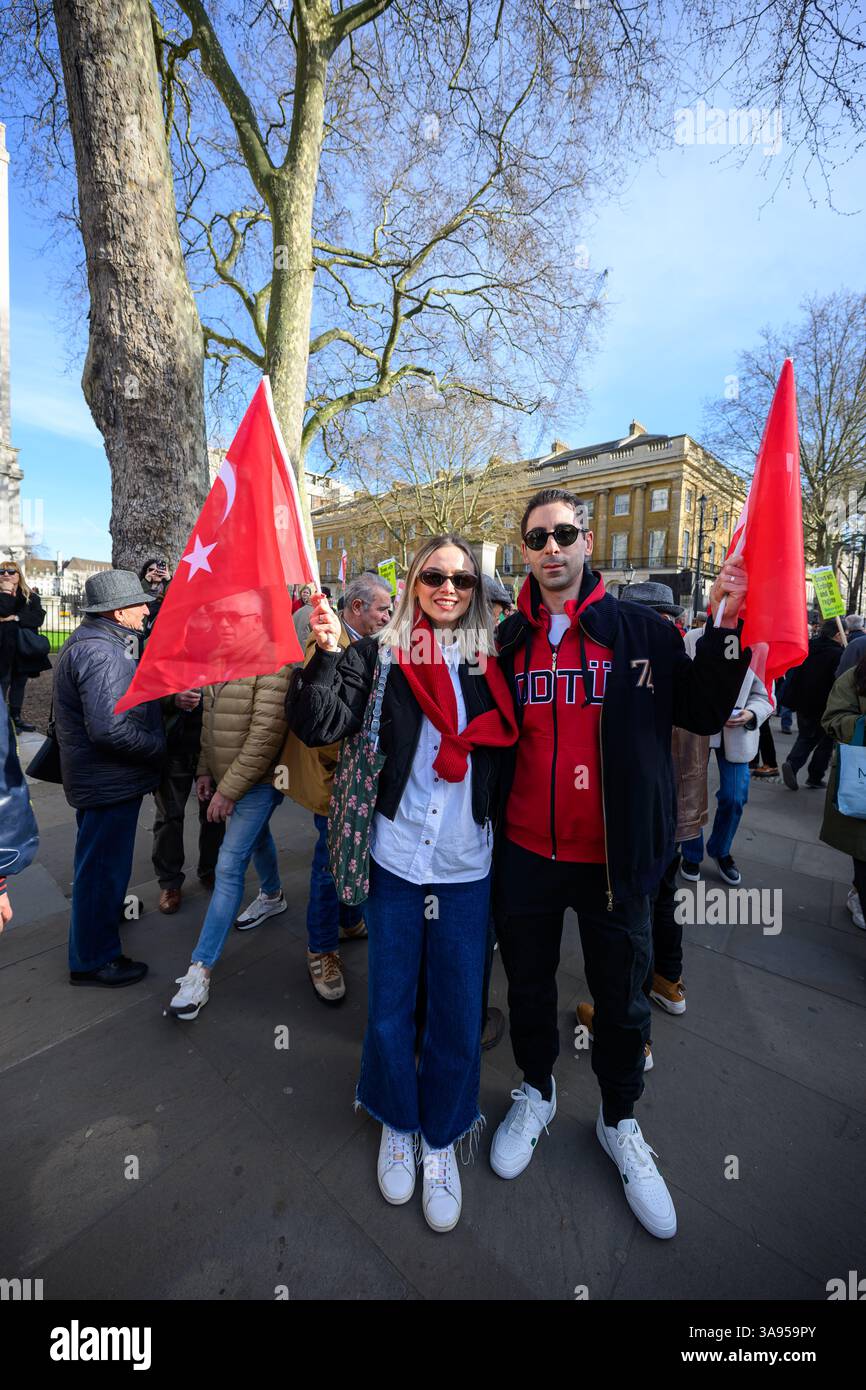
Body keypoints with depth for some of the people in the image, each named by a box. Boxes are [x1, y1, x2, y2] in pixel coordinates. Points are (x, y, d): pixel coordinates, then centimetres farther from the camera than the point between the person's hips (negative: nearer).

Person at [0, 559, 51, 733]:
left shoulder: (31, 597, 9)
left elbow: (39, 618, -5)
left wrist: (16, 618, -15)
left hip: (24, 648, 3)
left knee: (20, 683, 11)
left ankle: (16, 716, 22)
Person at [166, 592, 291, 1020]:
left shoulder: (272, 664, -22)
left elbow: (265, 736, -26)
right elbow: (210, 722, 15)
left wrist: (230, 789, -21)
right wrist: (207, 771, 13)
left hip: (257, 782, -8)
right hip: (225, 779, 8)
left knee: (229, 866, -7)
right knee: (257, 838, 26)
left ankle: (200, 970, 3)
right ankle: (272, 896, 51)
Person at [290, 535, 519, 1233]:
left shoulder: (491, 662, 4)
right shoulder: (380, 655, -1)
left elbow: (509, 752, 7)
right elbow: (320, 725, -12)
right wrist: (327, 653, -22)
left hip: (468, 866, 1)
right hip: (396, 859, -1)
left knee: (459, 1011, 14)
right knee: (391, 1004, 16)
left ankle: (442, 1137, 41)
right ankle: (398, 1124, 45)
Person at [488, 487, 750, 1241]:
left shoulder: (643, 630, -5)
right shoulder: (508, 639, 1)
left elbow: (704, 714, -3)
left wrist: (725, 627, -15)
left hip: (614, 855, -1)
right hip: (525, 852, 2)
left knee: (622, 998, 18)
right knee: (529, 984, 21)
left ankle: (620, 1121, 48)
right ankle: (536, 1093, 50)